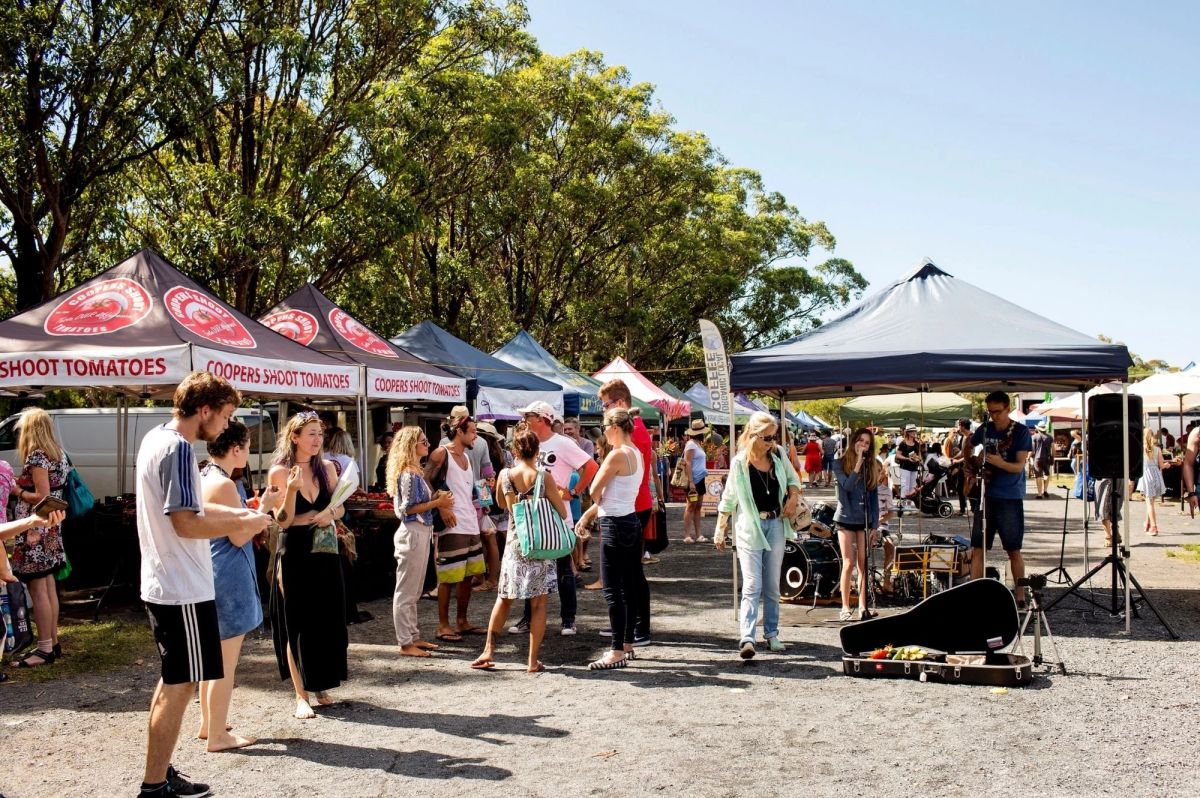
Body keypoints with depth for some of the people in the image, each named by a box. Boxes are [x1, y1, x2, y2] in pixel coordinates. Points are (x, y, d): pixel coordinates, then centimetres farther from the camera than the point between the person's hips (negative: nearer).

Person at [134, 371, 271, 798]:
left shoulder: (155, 438, 11)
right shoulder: (178, 449, -20)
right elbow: (186, 524, -24)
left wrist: (234, 512, 11)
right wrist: (243, 524, -13)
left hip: (161, 584, 10)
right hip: (184, 590, -10)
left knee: (173, 681, 19)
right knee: (180, 686, -1)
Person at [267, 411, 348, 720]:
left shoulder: (326, 467, 5)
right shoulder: (279, 472, -7)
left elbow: (340, 507, 12)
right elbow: (283, 521, -10)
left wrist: (330, 513, -11)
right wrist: (292, 489, -26)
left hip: (325, 554, 4)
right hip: (294, 555, -4)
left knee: (327, 621, 7)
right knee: (297, 624, 1)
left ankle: (321, 686, 24)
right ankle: (301, 696, 7)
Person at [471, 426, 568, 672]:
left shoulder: (505, 475, -4)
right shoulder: (544, 476, -12)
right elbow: (563, 513, -6)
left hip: (514, 543, 3)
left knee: (504, 598, 16)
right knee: (538, 603, 5)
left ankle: (488, 652, 16)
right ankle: (533, 660, 6)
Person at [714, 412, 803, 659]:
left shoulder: (778, 456, 4)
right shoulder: (740, 462, -7)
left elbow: (793, 479, 20)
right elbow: (728, 499, 1)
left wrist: (793, 497, 0)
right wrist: (720, 529, 2)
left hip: (775, 525, 4)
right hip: (749, 527, -4)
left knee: (772, 586, 11)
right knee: (752, 585, -13)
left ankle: (771, 633, 21)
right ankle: (746, 638, -18)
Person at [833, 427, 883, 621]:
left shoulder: (873, 466, 8)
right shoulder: (840, 463, -1)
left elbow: (874, 496, 8)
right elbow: (847, 486, -17)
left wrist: (875, 523, 3)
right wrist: (858, 464, -20)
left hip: (865, 520, 3)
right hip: (846, 518, -3)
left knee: (863, 564, 2)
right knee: (849, 563, -4)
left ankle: (862, 607, 6)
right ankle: (845, 608, 3)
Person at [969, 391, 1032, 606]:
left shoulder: (1021, 431, -7)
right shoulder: (985, 429, 6)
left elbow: (1019, 466, -14)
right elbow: (969, 445, 26)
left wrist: (1000, 463, -32)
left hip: (1010, 498, -4)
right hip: (986, 495, 4)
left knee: (1014, 550, 3)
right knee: (977, 549, 0)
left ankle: (1020, 598, 13)